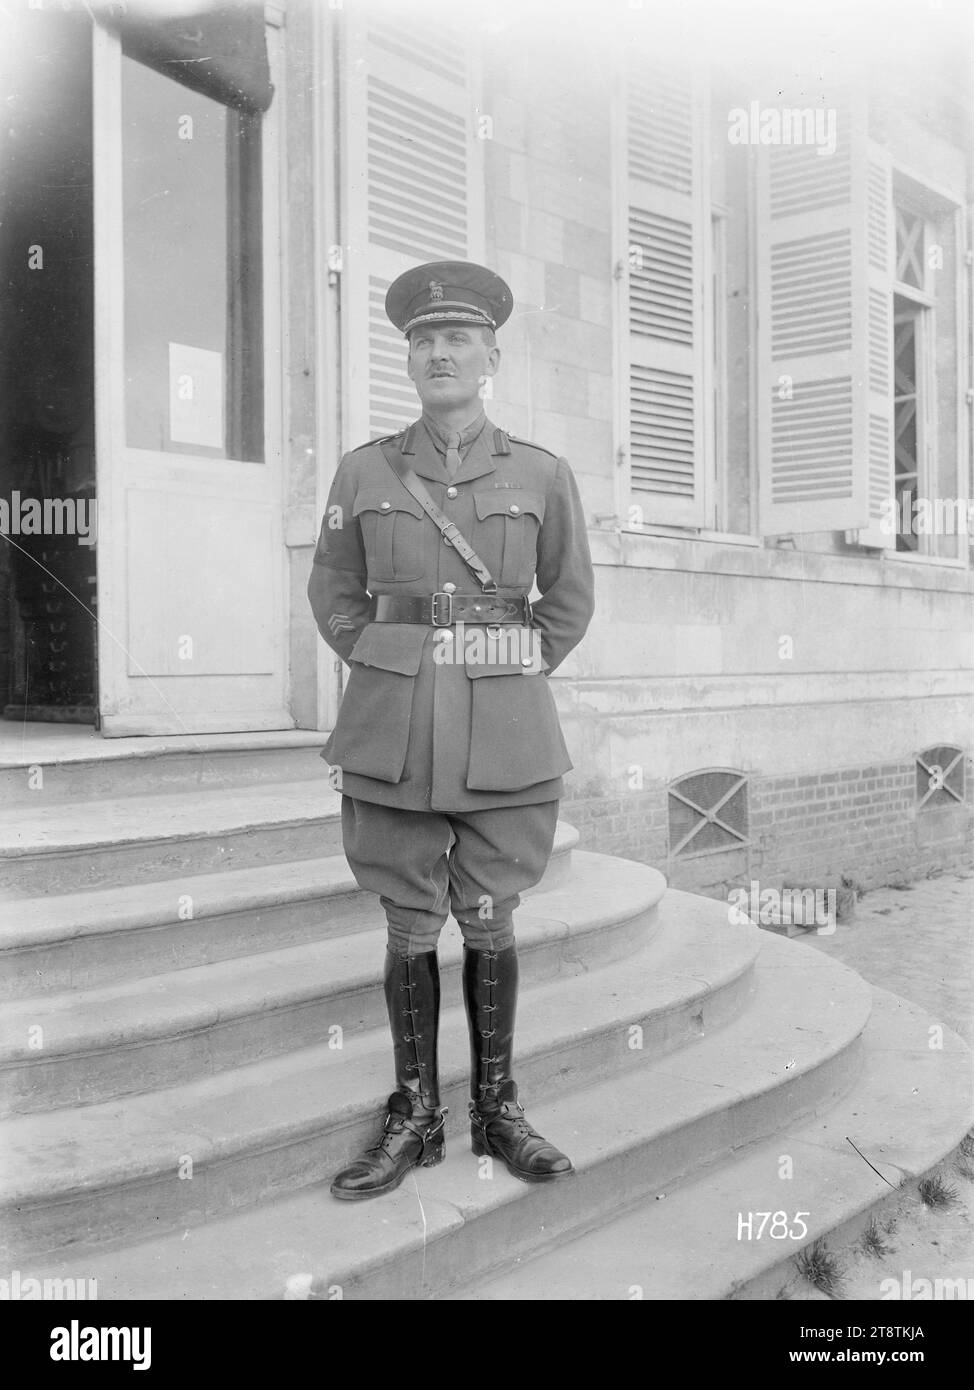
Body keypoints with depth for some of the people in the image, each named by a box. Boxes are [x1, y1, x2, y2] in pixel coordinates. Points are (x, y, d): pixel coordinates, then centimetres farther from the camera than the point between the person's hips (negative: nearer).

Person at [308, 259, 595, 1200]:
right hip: (393, 734, 1)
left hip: (504, 736, 0)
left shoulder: (542, 476, 1)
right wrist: (394, 681, 4)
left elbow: (569, 601, 11)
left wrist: (508, 684, 5)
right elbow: (334, 594, 12)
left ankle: (497, 1112, 27)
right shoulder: (363, 473, 2)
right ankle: (414, 1120, 24)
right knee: (409, 928, 8)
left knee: (490, 923, 9)